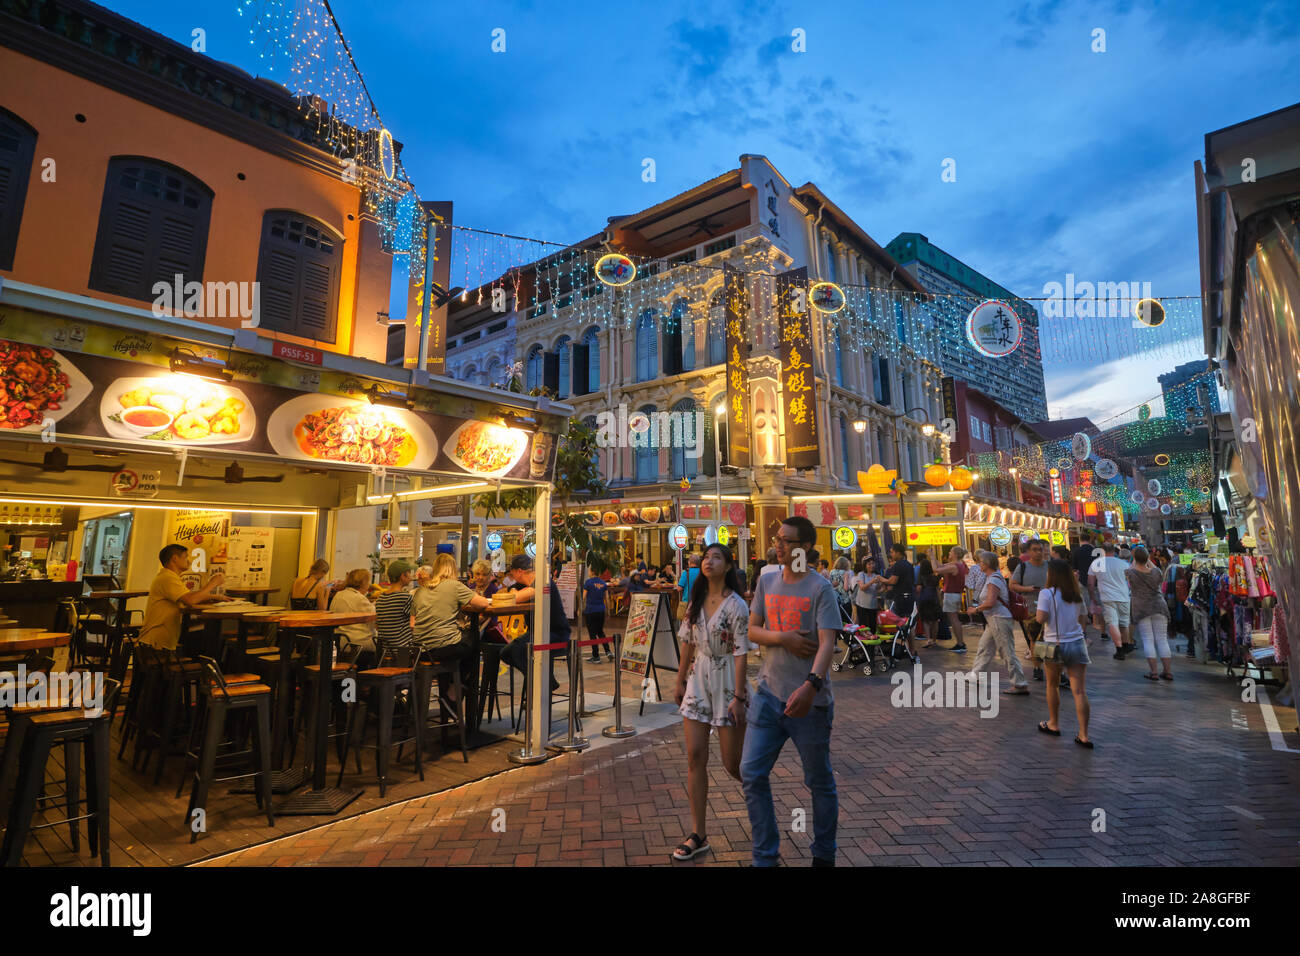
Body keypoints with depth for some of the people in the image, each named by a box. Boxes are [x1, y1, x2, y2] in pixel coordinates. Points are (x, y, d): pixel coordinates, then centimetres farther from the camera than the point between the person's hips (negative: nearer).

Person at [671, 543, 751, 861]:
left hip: (726, 681, -5)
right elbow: (687, 642, 10)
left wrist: (738, 697, -17)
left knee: (732, 764, 4)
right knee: (695, 758, 5)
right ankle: (698, 836, 17)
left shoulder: (736, 605, -13)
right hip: (698, 680, 5)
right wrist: (680, 680, 11)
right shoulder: (696, 600, 4)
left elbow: (741, 653, -15)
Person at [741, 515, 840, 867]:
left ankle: (824, 855, 36)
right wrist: (783, 638, -13)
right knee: (751, 774, 5)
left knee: (820, 782, 13)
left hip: (809, 700, -4)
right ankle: (765, 856, 23)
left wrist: (811, 685, -35)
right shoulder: (766, 581, 5)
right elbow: (752, 631, 6)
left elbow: (826, 643, -19)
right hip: (769, 693, 5)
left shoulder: (820, 588, -10)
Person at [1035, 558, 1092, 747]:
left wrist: (1037, 613, 1)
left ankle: (1053, 724, 29)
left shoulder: (1046, 593, -12)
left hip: (1055, 645, -3)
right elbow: (1083, 620, 13)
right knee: (1079, 691, 2)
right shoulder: (1077, 595, 5)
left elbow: (1041, 618, -19)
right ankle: (1084, 735, 1)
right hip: (1077, 643, 4)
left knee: (1052, 685, 17)